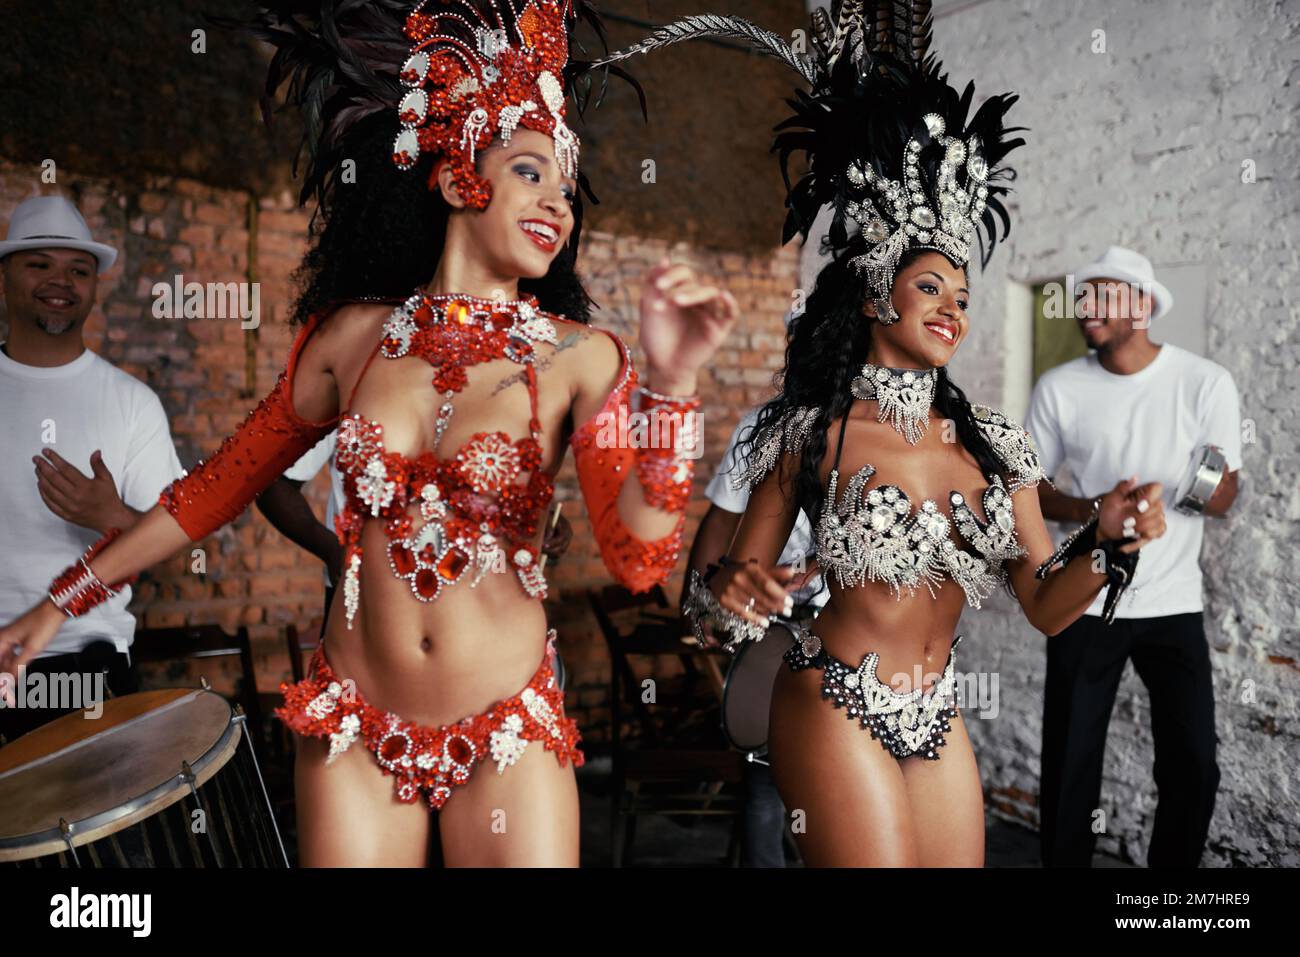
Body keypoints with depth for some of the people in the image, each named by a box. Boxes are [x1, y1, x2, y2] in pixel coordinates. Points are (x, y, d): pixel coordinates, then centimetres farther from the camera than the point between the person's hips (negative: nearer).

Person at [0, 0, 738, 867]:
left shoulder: (580, 359, -8)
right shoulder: (355, 334, -2)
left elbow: (640, 559, -17)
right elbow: (222, 484, 8)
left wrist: (671, 384, -28)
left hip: (507, 740, -1)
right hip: (354, 733, 2)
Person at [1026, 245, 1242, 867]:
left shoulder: (1206, 383, -5)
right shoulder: (1059, 389, -2)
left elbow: (1225, 497, -3)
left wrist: (1174, 493, -27)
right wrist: (1085, 509, -17)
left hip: (1174, 606, 0)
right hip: (1085, 604, 0)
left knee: (1194, 769, 3)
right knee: (1069, 766, 4)